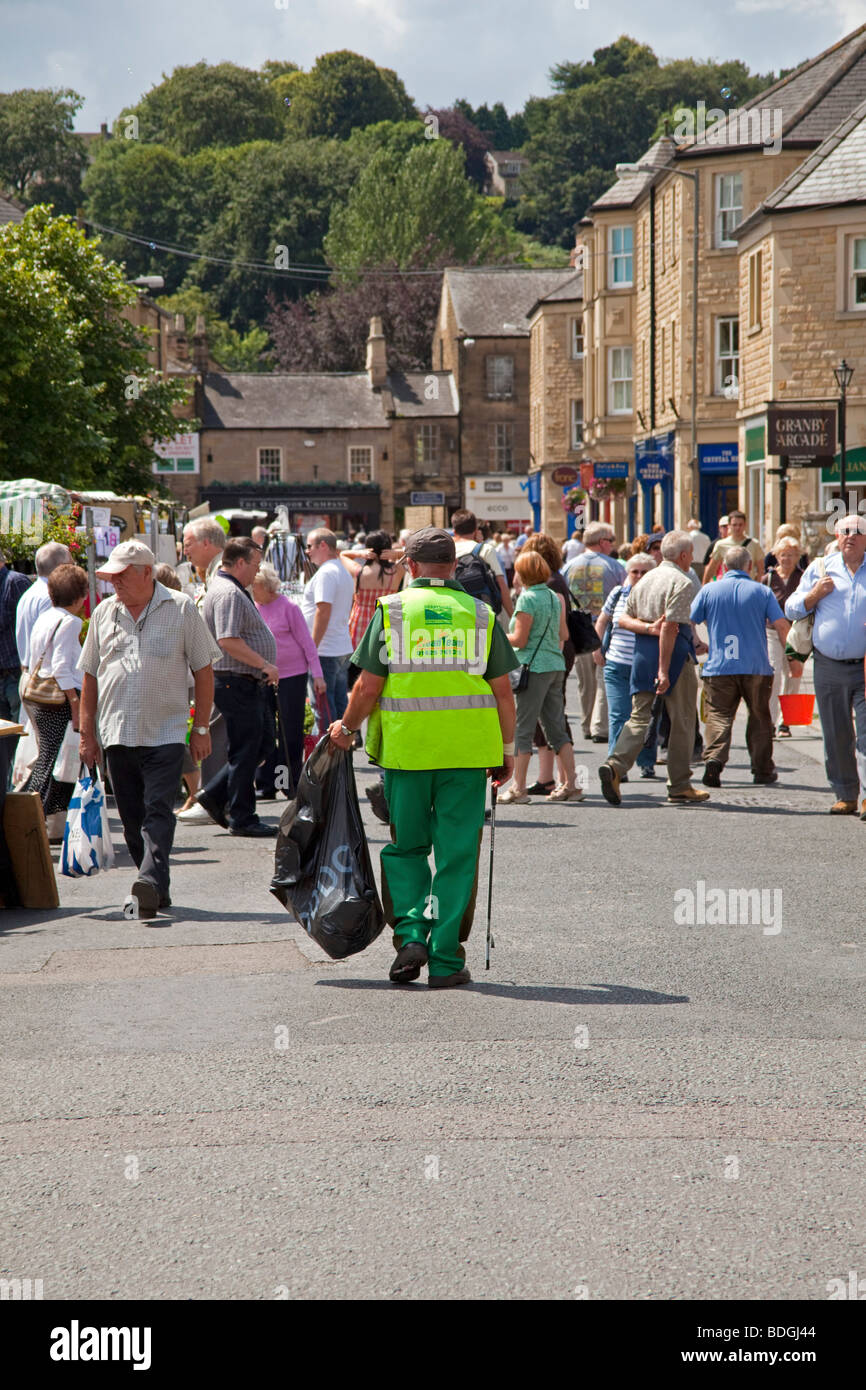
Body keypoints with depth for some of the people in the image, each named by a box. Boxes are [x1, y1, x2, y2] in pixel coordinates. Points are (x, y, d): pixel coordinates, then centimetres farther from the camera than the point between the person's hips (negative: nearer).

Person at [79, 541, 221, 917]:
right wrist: (86, 734, 10)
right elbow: (90, 675, 14)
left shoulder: (181, 609, 0)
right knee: (132, 817, 6)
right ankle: (156, 893, 15)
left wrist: (201, 727, 0)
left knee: (157, 810, -16)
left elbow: (203, 670, 3)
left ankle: (151, 881, -27)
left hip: (165, 733, -4)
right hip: (116, 733, 4)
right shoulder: (104, 612, 9)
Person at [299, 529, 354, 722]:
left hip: (326, 652, -10)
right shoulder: (344, 572, 17)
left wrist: (313, 647, -20)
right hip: (344, 649, 10)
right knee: (340, 704, 13)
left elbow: (323, 611, -22)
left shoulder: (325, 573, -15)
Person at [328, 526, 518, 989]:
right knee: (457, 856, 6)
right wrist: (507, 749, 15)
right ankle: (446, 960, 7)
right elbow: (502, 691, 4)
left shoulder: (391, 610, 0)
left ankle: (410, 934, -1)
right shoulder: (480, 615, 4)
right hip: (467, 752, 1)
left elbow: (368, 686, -2)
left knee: (406, 847, 16)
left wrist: (346, 728, 14)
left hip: (405, 747, 0)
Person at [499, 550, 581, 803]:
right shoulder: (555, 597, 11)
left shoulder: (527, 599, -11)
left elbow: (519, 640, -13)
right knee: (557, 729, 10)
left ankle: (519, 787, -2)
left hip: (534, 666, -8)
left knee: (522, 730, -2)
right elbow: (563, 635, 14)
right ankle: (570, 785, 7)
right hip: (556, 666, 8)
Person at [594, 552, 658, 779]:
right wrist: (597, 648, 14)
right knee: (618, 717, -5)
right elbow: (602, 621, 19)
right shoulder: (618, 594, 5)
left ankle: (647, 763, 22)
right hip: (617, 665, 1)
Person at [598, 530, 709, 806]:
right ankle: (680, 785, 10)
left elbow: (624, 619, 10)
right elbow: (670, 627, -19)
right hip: (674, 652, -6)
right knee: (682, 721, 5)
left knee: (639, 716, 5)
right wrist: (664, 670, -21)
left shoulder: (645, 579, 14)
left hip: (643, 650, 6)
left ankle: (615, 765, -17)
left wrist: (649, 628, -4)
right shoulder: (682, 583, -10)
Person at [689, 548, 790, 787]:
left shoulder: (709, 591, 2)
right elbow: (782, 626, -3)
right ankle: (763, 771, 18)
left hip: (719, 667, 0)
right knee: (759, 718, 14)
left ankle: (713, 759, -22)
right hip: (756, 668, 0)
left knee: (718, 716, 1)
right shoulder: (762, 592, 2)